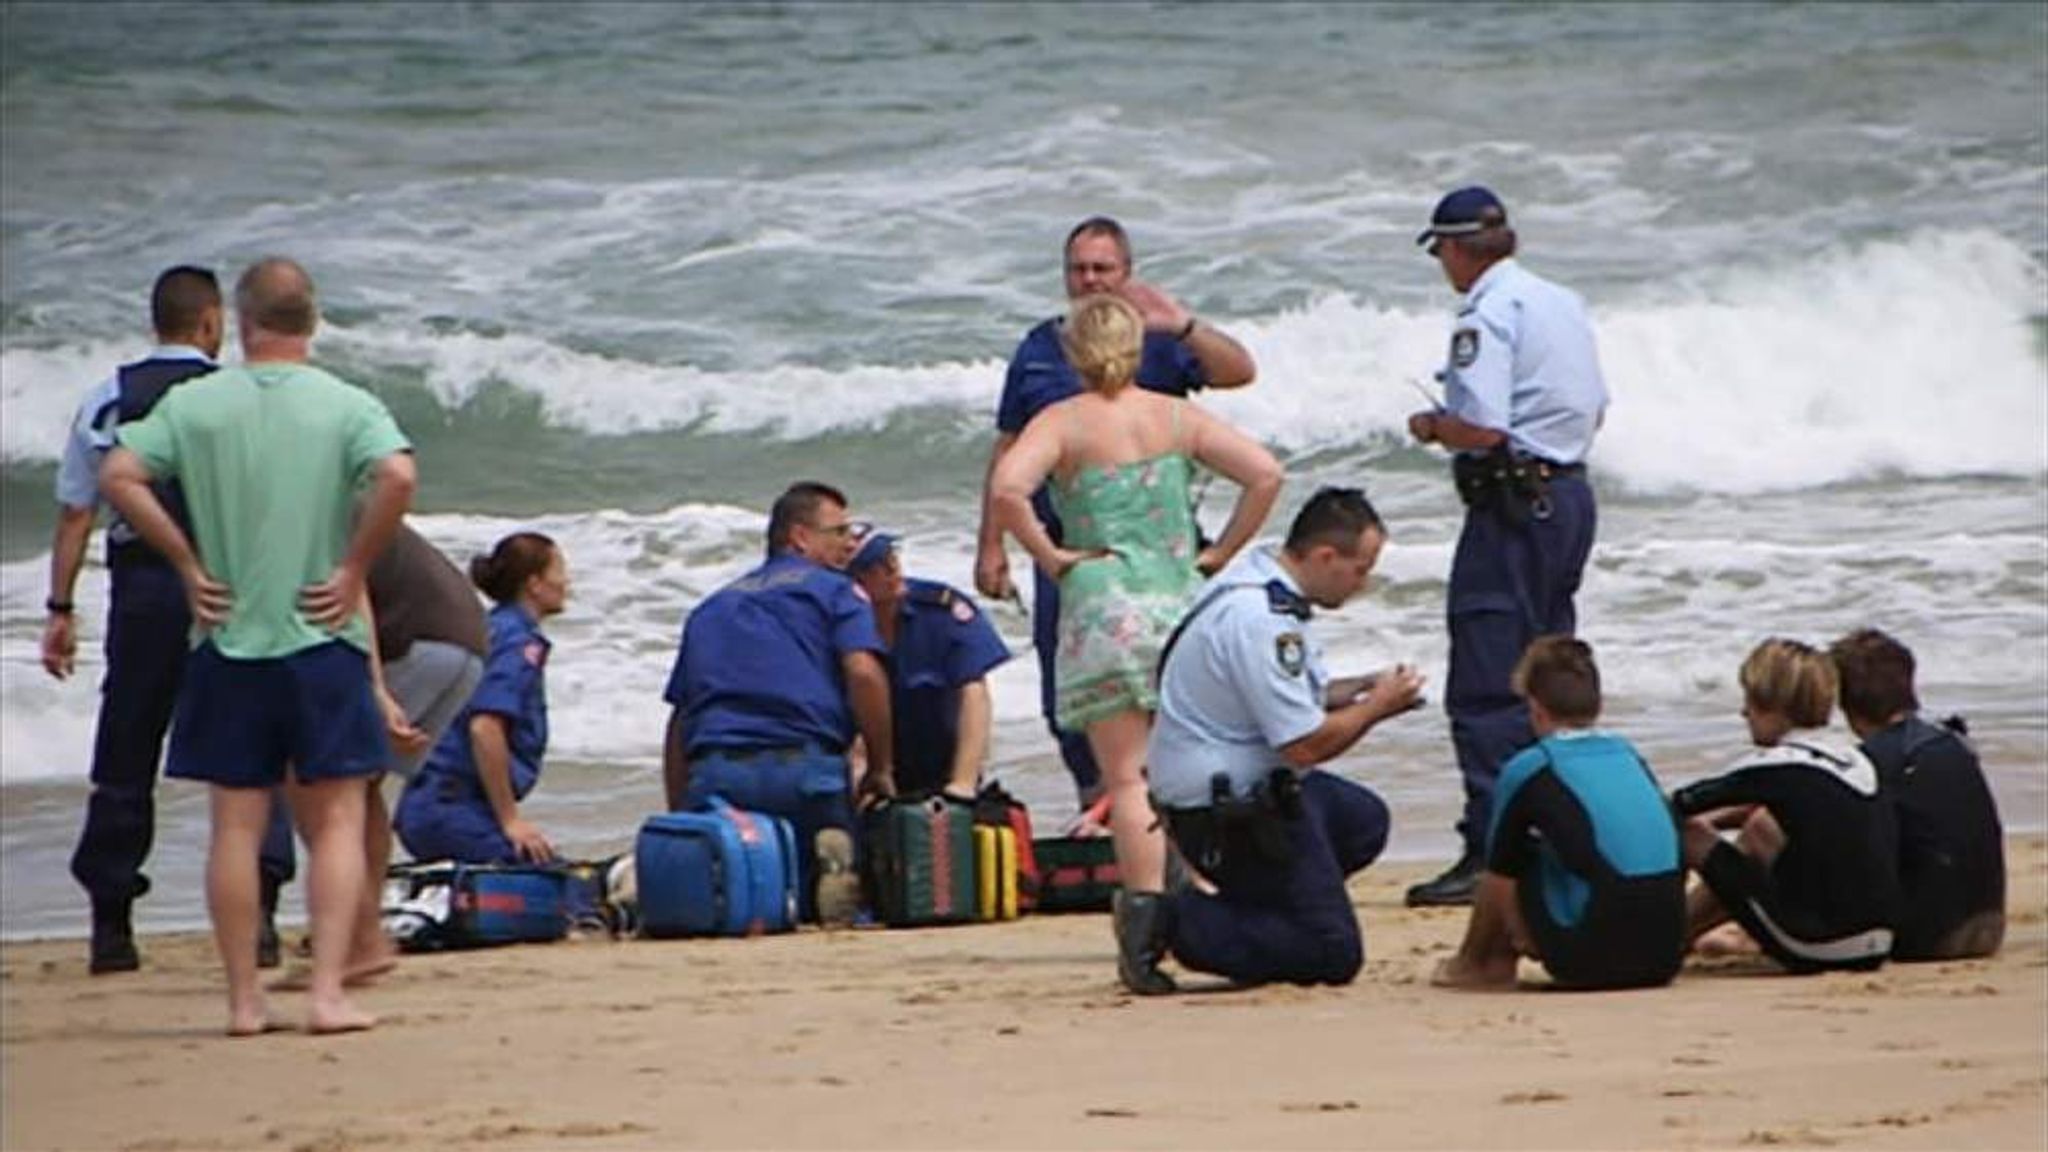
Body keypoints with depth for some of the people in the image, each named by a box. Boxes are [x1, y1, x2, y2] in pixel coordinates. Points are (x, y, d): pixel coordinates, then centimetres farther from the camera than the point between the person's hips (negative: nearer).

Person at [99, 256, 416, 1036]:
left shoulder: (195, 404, 1)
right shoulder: (346, 406, -3)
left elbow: (118, 477, -7)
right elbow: (398, 476, -20)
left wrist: (189, 566, -1)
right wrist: (354, 570, -9)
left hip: (230, 641, 1)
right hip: (322, 642, -1)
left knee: (237, 825, 7)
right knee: (335, 821, 4)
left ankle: (244, 1000, 8)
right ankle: (327, 992, -6)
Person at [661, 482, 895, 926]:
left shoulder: (713, 607, 28)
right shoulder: (833, 590, 12)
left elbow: (678, 723, 23)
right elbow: (864, 673, -6)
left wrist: (678, 823, 24)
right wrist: (881, 770, 2)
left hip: (713, 773, 4)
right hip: (803, 768, -4)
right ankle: (834, 868, -28)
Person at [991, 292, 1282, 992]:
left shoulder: (1063, 423, -3)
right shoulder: (1177, 417, 7)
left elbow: (1006, 490, -20)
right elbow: (1265, 473, 1)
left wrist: (1050, 557, -7)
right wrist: (1219, 555, 6)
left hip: (1105, 603, -3)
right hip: (1181, 596, 3)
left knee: (1129, 778, -2)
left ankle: (1148, 909, -10)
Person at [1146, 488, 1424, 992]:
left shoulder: (1263, 584, 6)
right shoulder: (1262, 620, -26)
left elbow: (1297, 694, 20)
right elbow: (1306, 743, -24)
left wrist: (1367, 687, 4)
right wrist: (1376, 705, -8)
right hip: (1223, 811, -11)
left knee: (1363, 820, 30)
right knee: (1334, 954, -7)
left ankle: (1242, 908, 14)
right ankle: (1172, 923, -11)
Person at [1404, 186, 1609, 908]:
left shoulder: (1485, 318, -14)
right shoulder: (1564, 305, 13)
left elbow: (1483, 429, -22)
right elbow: (1595, 411, 20)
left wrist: (1432, 428, -2)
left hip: (1513, 503, -9)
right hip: (1570, 491, 9)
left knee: (1485, 687, -8)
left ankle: (1491, 852, -13)